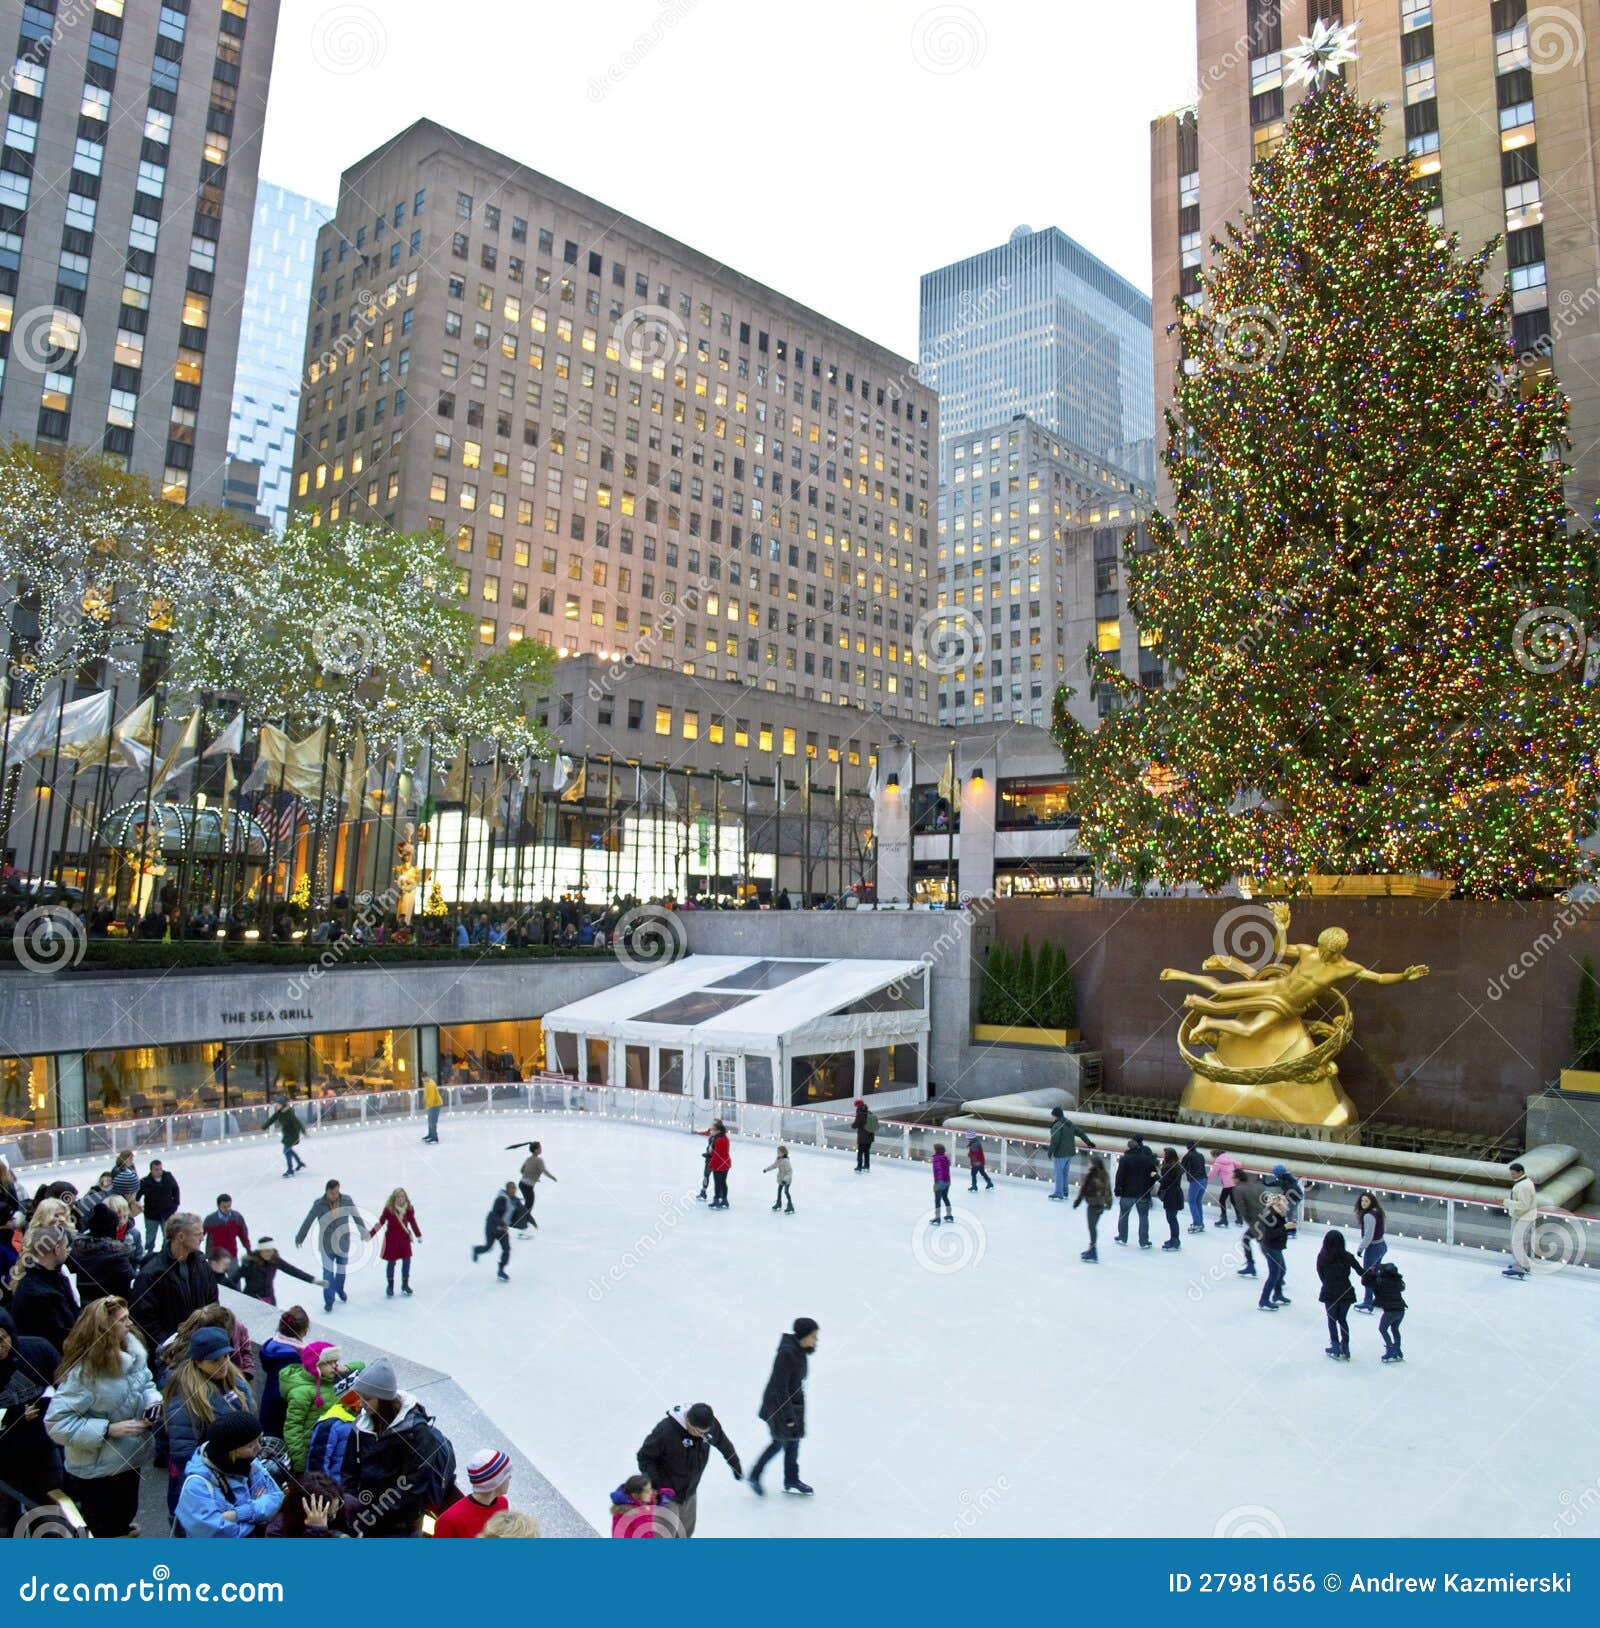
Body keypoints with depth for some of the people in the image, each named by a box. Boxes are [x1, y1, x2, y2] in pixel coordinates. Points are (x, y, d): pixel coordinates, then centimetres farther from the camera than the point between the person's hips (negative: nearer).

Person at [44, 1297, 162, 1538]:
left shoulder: (131, 1349, -9)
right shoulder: (84, 1371, -29)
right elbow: (57, 1423, -27)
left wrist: (153, 1402, -12)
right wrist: (109, 1429, -29)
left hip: (128, 1458, 6)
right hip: (97, 1469, -6)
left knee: (126, 1514, 27)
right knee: (101, 1529, 14)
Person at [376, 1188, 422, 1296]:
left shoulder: (409, 1209, -7)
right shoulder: (388, 1209, -15)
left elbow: (413, 1222, 4)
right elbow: (381, 1222, -9)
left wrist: (418, 1235, 9)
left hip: (404, 1238, 3)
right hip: (391, 1239, -2)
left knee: (407, 1261, 5)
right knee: (391, 1262, 7)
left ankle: (405, 1284, 23)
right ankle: (390, 1286, 25)